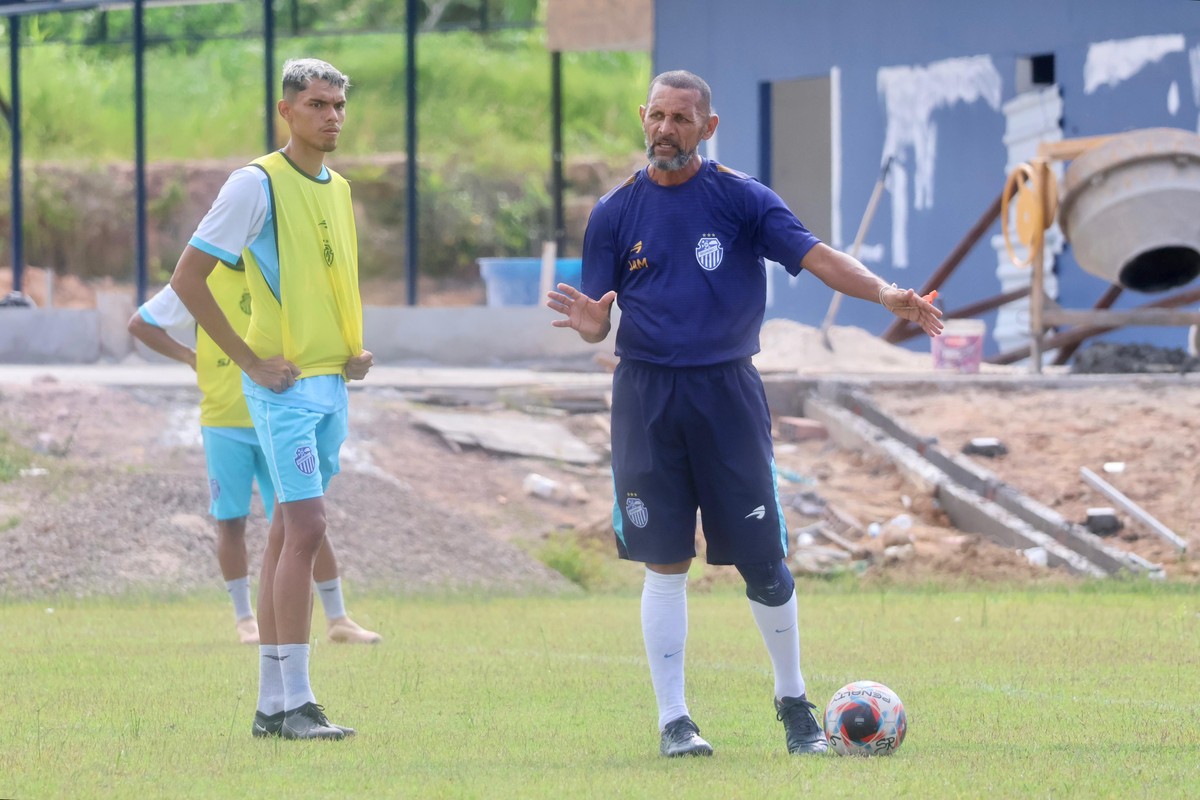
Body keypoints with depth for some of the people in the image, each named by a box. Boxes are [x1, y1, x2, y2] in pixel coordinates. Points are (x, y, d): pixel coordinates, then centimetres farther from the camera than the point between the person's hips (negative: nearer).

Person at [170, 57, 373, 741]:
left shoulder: (339, 189, 13)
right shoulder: (257, 184, -10)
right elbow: (188, 278, -13)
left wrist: (357, 347, 12)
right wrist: (250, 360, -14)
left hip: (332, 384, 8)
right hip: (287, 383, -8)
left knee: (289, 532, 9)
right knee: (305, 528, -14)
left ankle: (272, 705, 12)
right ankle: (295, 702, -13)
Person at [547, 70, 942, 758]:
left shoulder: (742, 199, 0)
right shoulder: (616, 213, 6)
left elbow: (815, 255, -11)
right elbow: (597, 323, 7)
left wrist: (884, 292, -27)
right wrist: (590, 322, -18)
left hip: (727, 391, -1)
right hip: (646, 397, 1)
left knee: (763, 560, 0)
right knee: (665, 563, 0)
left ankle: (794, 701, 19)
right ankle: (674, 720, 7)